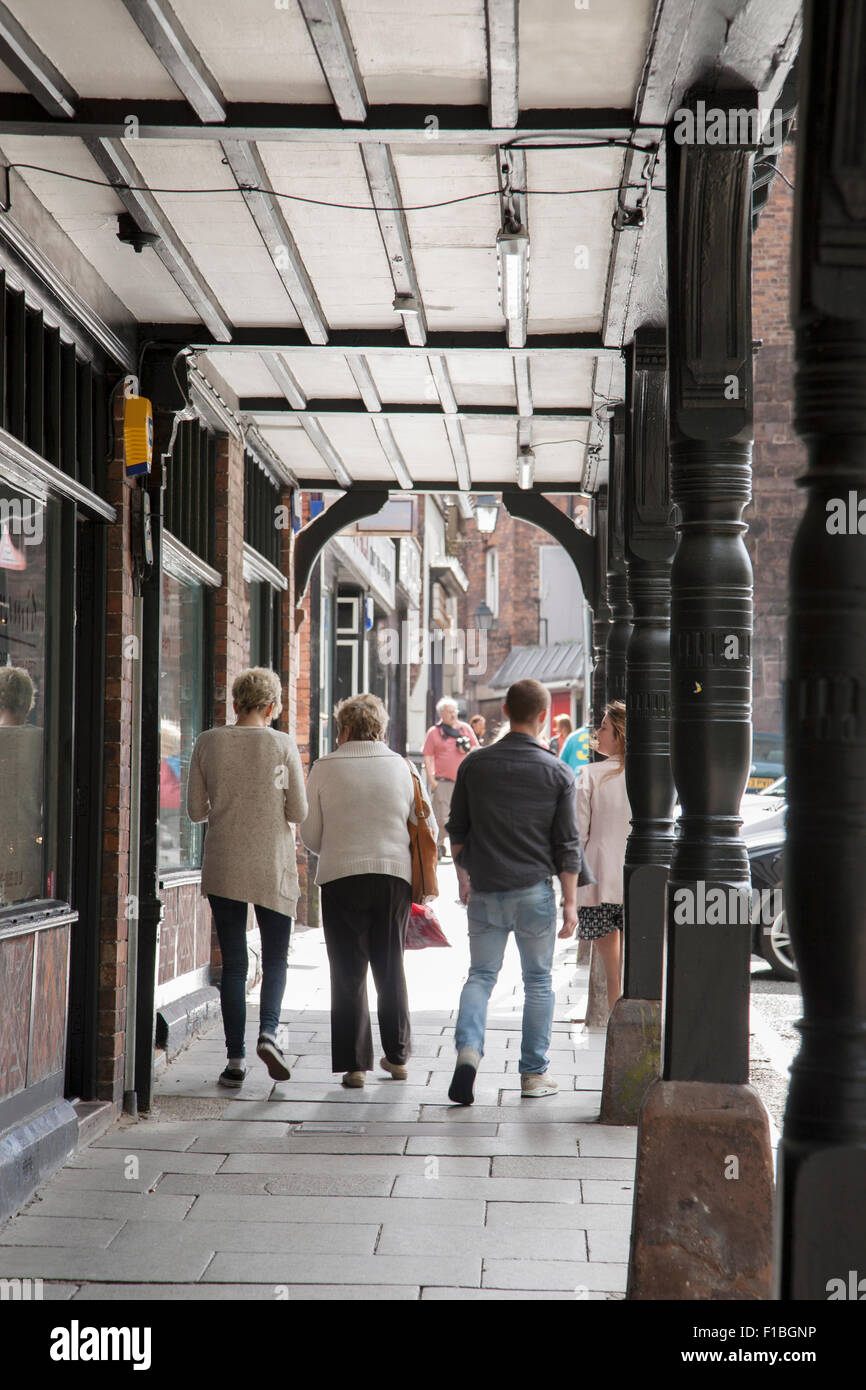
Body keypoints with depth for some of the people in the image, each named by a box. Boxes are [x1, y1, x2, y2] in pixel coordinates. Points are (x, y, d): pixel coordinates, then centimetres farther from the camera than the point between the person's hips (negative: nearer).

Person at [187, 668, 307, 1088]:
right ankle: (268, 1031, -13)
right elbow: (298, 812, -3)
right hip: (272, 866, -1)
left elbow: (195, 810, 3)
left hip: (223, 867, 2)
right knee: (275, 958, 10)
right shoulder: (282, 745, -5)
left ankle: (235, 1057, 3)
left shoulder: (207, 743, 0)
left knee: (233, 963, 6)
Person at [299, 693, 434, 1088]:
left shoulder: (325, 767, 0)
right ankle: (397, 1056, 21)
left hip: (341, 877, -2)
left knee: (348, 972, 3)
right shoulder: (400, 766, 6)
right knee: (390, 969, 15)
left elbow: (310, 834, 3)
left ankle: (354, 1063, 0)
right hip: (395, 873, 2)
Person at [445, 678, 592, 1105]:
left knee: (480, 975, 10)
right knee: (538, 982, 11)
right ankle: (533, 1073, 15)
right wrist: (570, 902, 3)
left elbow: (457, 832, 8)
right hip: (534, 891, -1)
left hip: (485, 890, 2)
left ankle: (468, 1048, -14)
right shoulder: (558, 772, -4)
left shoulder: (473, 765, 1)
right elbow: (568, 845, -3)